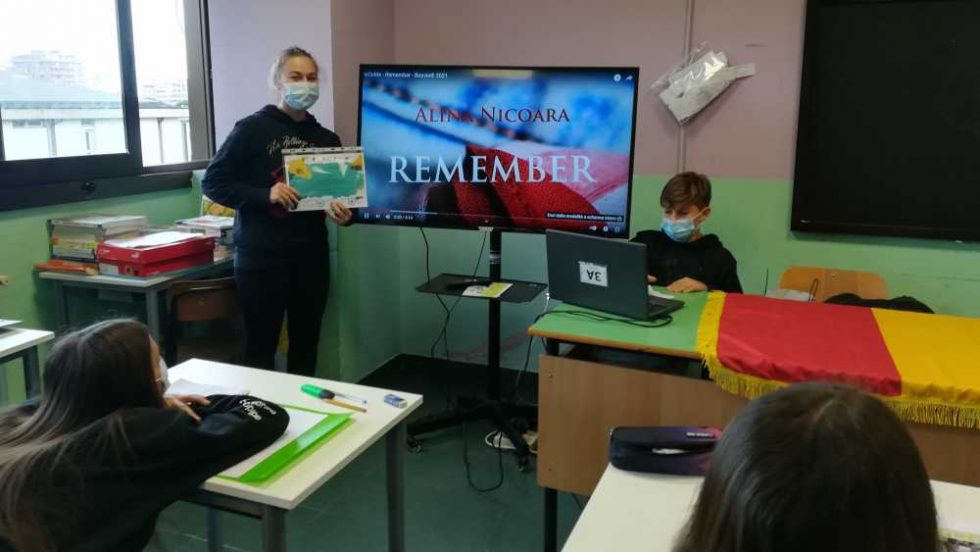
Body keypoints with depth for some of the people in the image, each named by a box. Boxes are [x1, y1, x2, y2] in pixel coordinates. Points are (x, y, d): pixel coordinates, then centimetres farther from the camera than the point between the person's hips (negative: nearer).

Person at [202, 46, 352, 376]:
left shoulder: (326, 139, 9)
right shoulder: (253, 128, -4)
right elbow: (213, 182, -5)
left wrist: (344, 216, -9)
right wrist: (264, 195, -18)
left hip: (311, 257, 4)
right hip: (262, 258, -4)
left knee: (305, 347, 13)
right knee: (261, 349, 4)